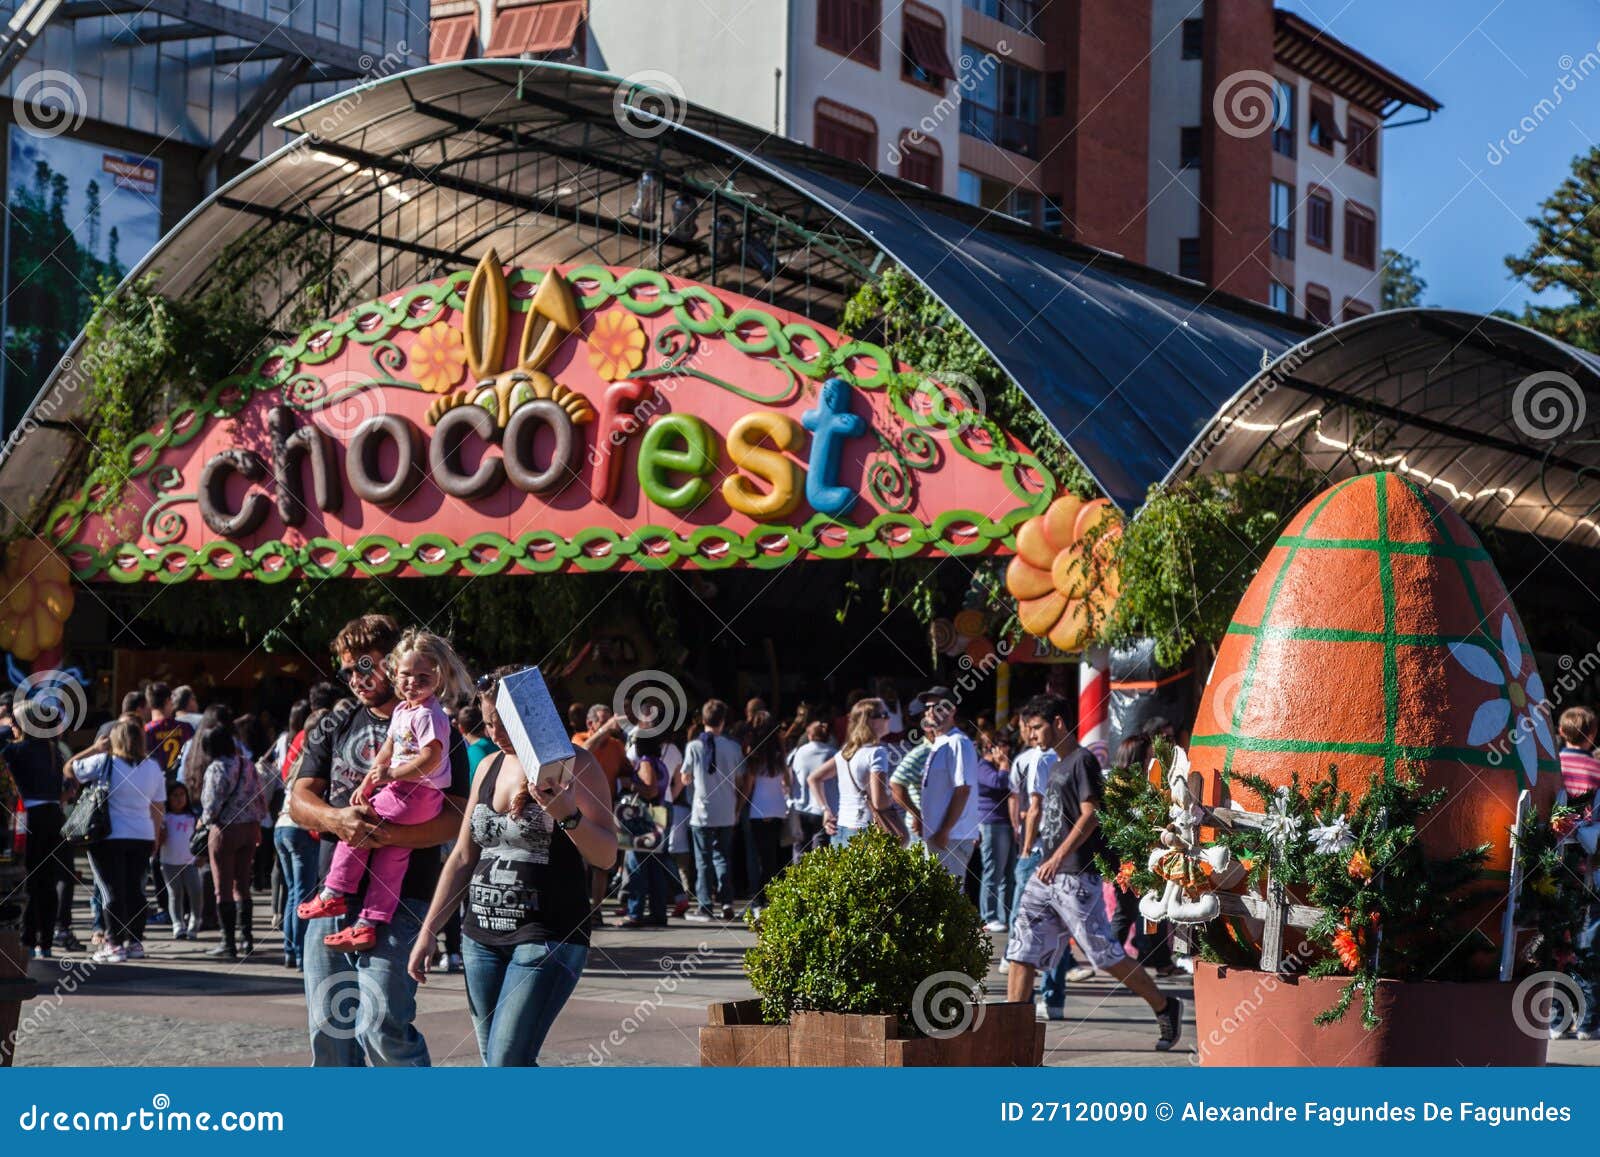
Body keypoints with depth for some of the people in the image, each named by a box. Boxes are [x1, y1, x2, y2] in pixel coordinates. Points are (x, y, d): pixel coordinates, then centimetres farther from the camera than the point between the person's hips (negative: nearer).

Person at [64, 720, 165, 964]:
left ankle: (115, 945, -2)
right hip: (142, 838, 4)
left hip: (109, 837, -4)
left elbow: (68, 769, -1)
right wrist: (154, 837, 20)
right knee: (135, 890, 11)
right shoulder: (153, 768, 4)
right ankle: (135, 942, 15)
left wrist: (94, 749, 4)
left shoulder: (103, 763, -11)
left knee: (112, 891, -1)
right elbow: (157, 808, 10)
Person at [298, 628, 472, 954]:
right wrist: (367, 783, 14)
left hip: (417, 793, -10)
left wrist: (390, 773, -19)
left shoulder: (429, 715, -14)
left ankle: (335, 893, 2)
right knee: (391, 855, 8)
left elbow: (430, 759, -23)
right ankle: (370, 923, 9)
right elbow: (387, 752, 21)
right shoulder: (401, 711, 17)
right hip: (405, 793, 10)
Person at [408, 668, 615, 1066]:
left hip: (549, 935, -7)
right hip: (483, 937, 7)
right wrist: (427, 932, 14)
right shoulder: (490, 767, 14)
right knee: (495, 1065, 5)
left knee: (506, 1065, -17)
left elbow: (607, 856, -11)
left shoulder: (574, 765, -4)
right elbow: (462, 858, 18)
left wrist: (567, 814, -29)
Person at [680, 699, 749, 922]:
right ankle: (726, 902, 5)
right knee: (722, 857, 14)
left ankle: (704, 906, 2)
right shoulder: (733, 747, -2)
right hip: (726, 813, 2)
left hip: (702, 813, -2)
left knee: (703, 860, 4)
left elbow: (685, 779, 1)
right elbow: (741, 781, 4)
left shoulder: (694, 747, -8)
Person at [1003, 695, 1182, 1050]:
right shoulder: (1057, 765, 18)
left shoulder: (1082, 760, -9)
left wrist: (1058, 857, -23)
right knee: (1021, 951, 1)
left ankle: (1165, 1007, 11)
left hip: (1075, 877, -9)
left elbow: (1090, 815, -17)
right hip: (1045, 875, 9)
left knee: (1106, 953, -3)